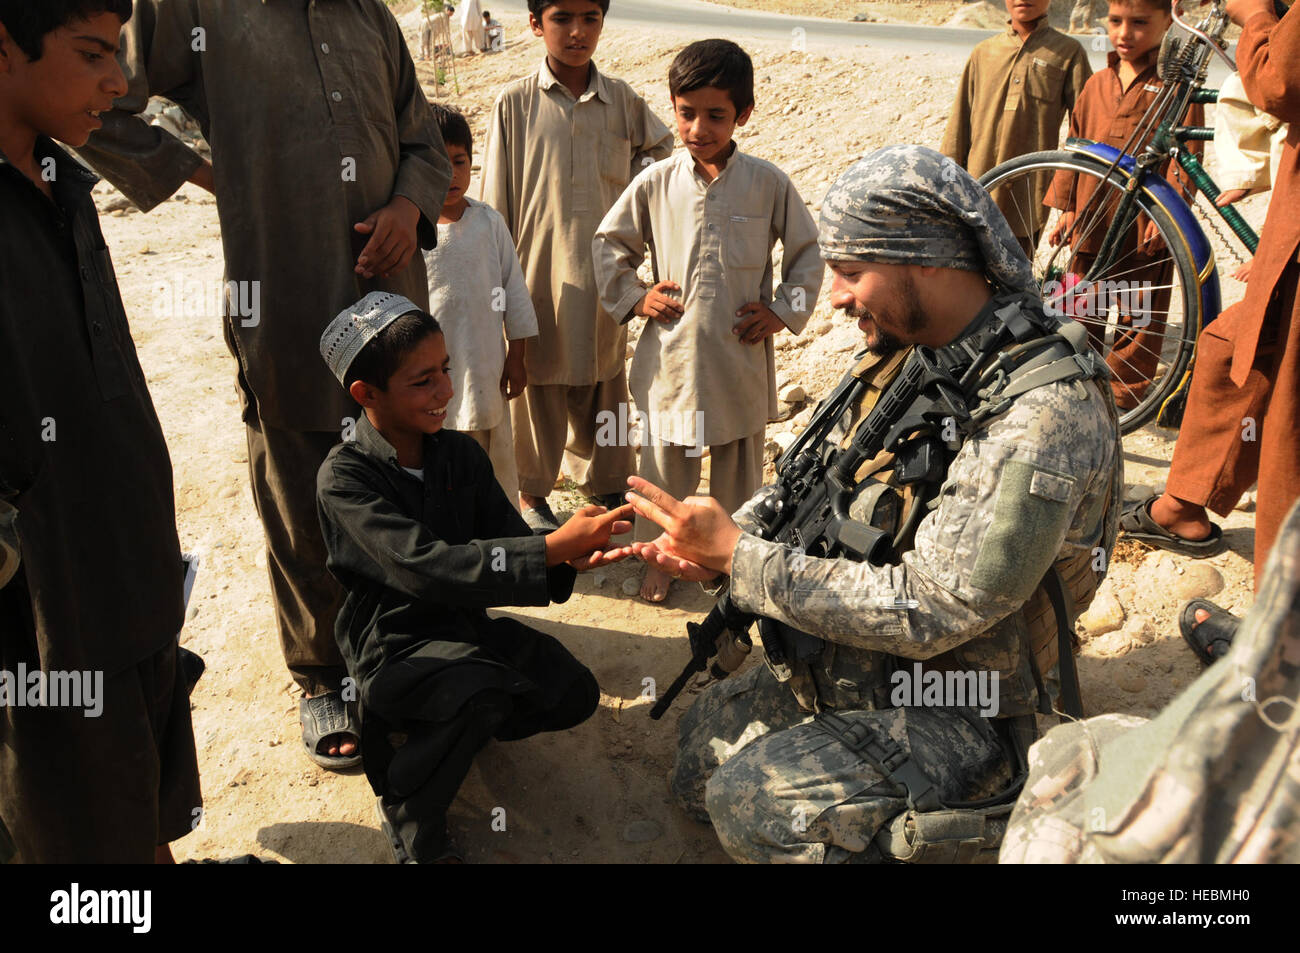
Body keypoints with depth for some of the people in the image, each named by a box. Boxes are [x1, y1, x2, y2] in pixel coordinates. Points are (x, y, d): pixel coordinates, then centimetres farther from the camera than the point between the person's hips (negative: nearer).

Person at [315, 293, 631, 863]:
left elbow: (510, 543, -3)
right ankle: (408, 817, -4)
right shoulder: (345, 477, -20)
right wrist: (554, 547, -37)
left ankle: (426, 730, 17)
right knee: (483, 691, -33)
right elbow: (424, 565, -33)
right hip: (392, 640, -7)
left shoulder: (461, 455, 0)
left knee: (572, 693, -4)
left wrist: (572, 558, -28)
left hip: (464, 622, 7)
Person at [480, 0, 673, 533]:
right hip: (539, 273, -2)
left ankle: (604, 479, 34)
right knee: (538, 380, 9)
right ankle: (532, 491, 28)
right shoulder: (515, 104, -5)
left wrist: (633, 188, 4)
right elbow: (496, 203, -3)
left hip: (604, 273, 3)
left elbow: (663, 147, 22)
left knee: (603, 380, 14)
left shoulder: (621, 100, 2)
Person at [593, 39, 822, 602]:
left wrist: (783, 310, -1)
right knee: (666, 461, 11)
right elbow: (608, 244, 11)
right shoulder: (655, 184, -2)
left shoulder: (768, 184, -4)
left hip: (741, 356, 0)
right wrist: (632, 298, 0)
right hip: (672, 356, 1)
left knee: (739, 463, 14)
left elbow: (807, 251, 8)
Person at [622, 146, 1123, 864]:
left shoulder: (1044, 415, -28)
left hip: (963, 710, -8)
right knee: (703, 743, 11)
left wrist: (738, 554, -24)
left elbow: (924, 612, -29)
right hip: (854, 667, 8)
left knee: (750, 797, -22)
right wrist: (716, 544, -9)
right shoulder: (911, 355, 1)